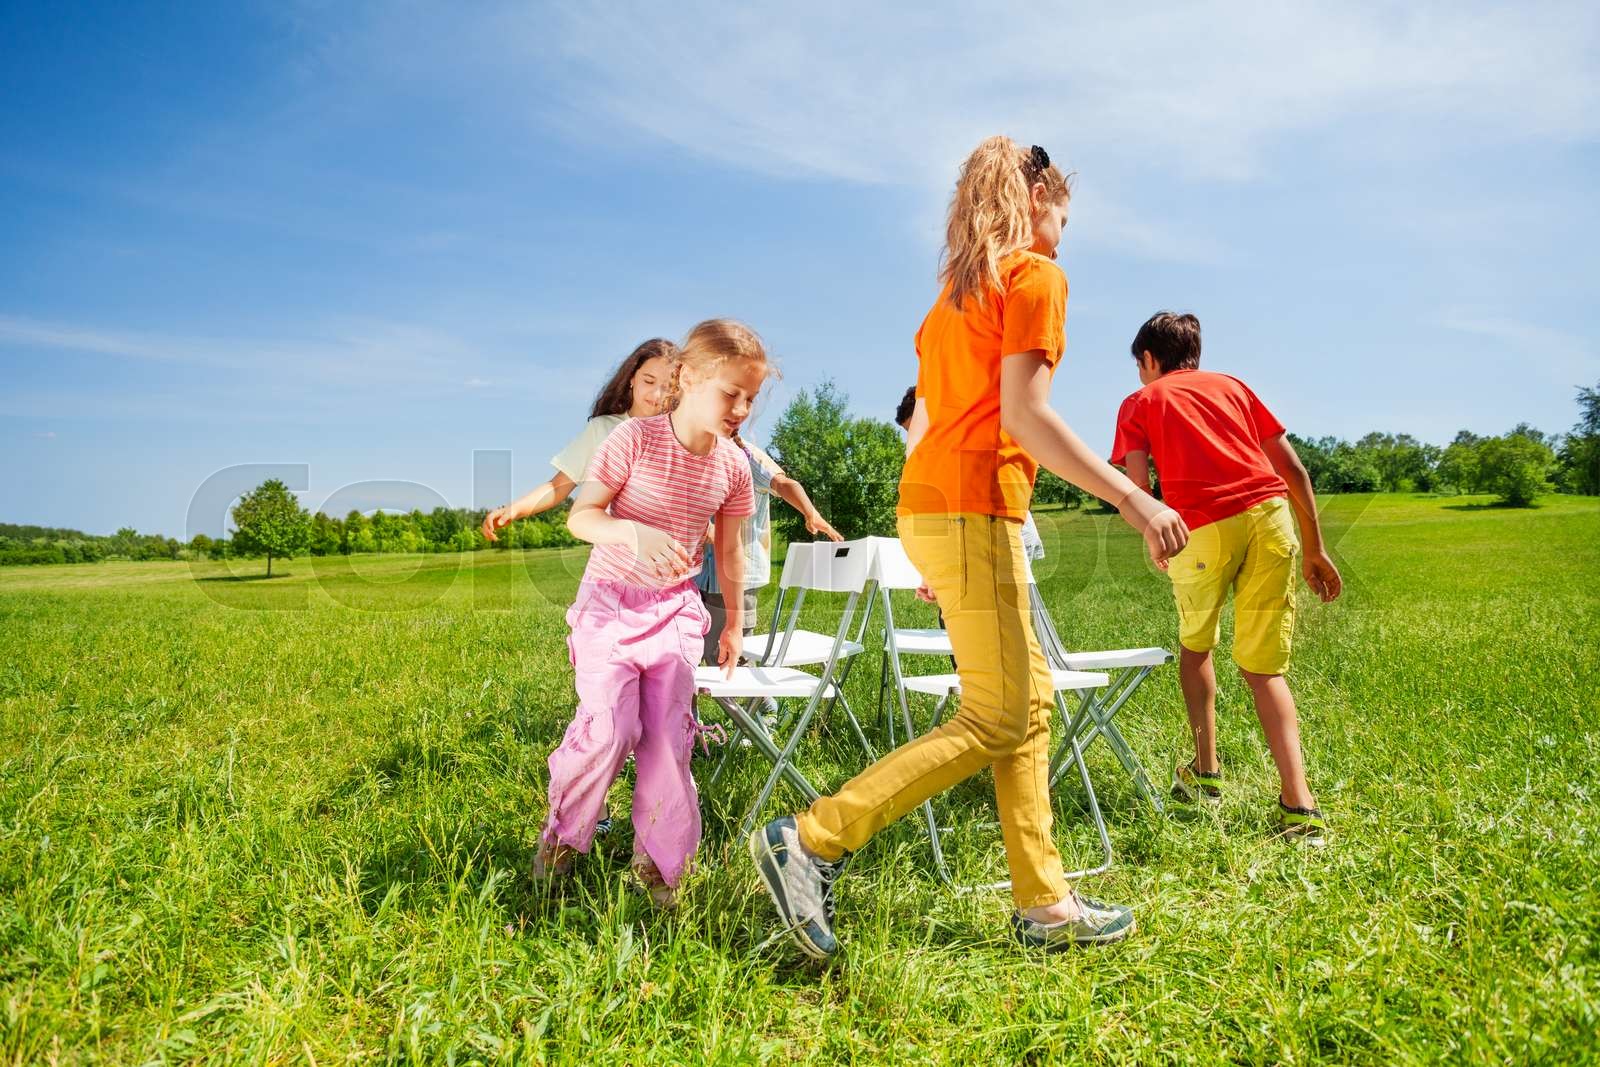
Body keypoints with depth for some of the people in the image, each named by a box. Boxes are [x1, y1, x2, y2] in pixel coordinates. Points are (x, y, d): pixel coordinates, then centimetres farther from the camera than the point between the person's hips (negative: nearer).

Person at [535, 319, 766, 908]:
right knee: (609, 726, -14)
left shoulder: (732, 465, -3)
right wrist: (633, 533, -35)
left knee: (668, 732, -3)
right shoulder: (635, 439, -16)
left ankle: (659, 859, 15)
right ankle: (563, 832, 14)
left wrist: (734, 622, 16)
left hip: (676, 609, 3)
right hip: (610, 600, -3)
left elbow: (729, 550, 10)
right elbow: (580, 517, -16)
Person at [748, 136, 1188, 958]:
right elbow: (1024, 415, -16)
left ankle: (1044, 903, 17)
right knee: (997, 720, -5)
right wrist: (1132, 499, -17)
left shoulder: (956, 291, 22)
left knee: (1030, 700, 12)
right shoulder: (1036, 277, -3)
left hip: (930, 502, 9)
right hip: (973, 511, -9)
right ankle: (810, 841, -8)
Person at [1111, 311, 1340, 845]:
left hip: (1202, 527, -2)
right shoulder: (1232, 386, 26)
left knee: (1195, 645, 24)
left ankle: (1205, 772, 27)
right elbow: (1292, 468, 19)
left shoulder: (1139, 403, 17)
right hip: (1271, 517, 3)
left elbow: (1137, 490, 3)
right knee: (1263, 667, 10)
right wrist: (1315, 547, 22)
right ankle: (1299, 805, -3)